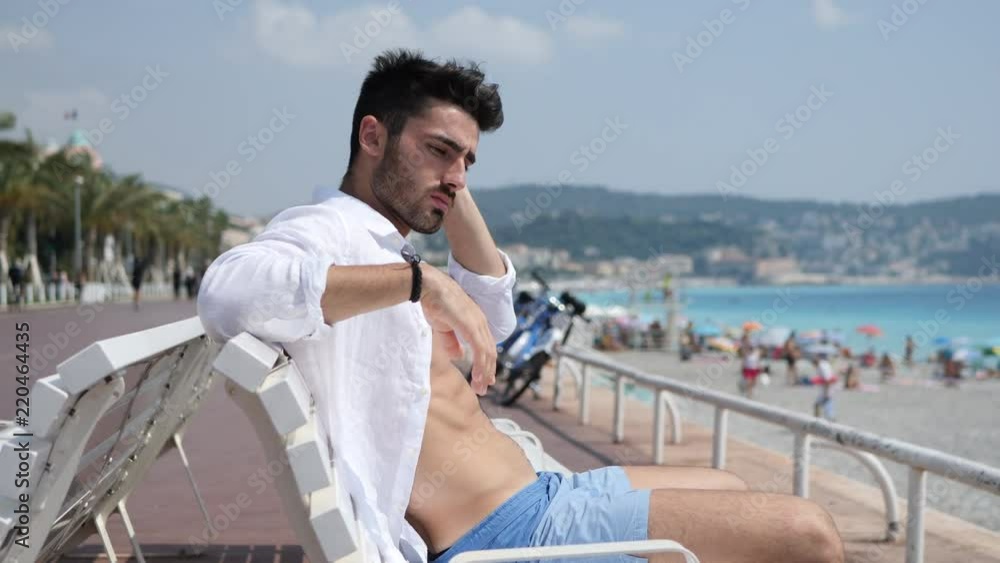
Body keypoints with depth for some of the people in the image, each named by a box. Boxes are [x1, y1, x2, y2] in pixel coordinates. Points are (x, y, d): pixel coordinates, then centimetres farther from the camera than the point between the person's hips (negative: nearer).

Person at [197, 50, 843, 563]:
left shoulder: (378, 242, 16)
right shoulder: (324, 231, -14)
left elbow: (496, 313, 26)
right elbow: (229, 290, -37)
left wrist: (454, 191, 15)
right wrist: (420, 279, -34)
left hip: (540, 496, 11)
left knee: (729, 488, 31)